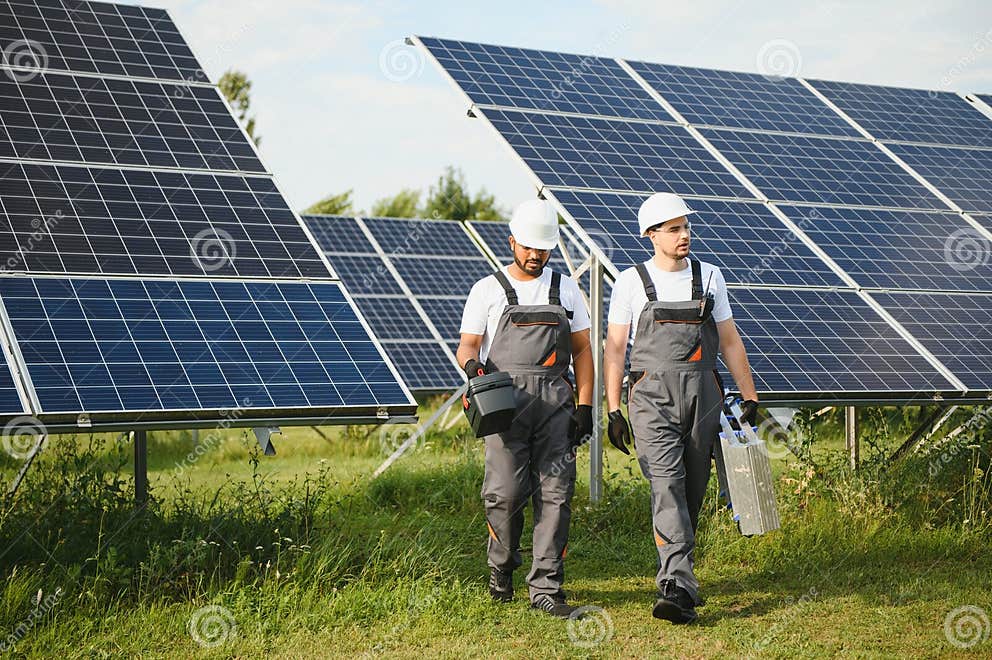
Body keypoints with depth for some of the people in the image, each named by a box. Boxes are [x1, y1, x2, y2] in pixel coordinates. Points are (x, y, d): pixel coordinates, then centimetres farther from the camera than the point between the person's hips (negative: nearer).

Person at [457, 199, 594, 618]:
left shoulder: (566, 289, 16)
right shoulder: (488, 290, 10)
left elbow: (582, 351, 16)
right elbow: (467, 345, 7)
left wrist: (585, 406, 7)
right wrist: (472, 363, -18)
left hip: (555, 402, 2)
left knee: (555, 493, -5)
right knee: (507, 491, -9)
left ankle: (546, 587, -1)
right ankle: (501, 567, 17)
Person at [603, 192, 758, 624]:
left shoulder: (709, 277, 12)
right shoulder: (631, 282, 4)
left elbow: (729, 340, 16)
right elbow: (614, 348, 5)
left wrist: (749, 396, 11)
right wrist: (613, 410, -1)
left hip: (703, 394, 3)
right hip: (653, 396, -3)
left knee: (692, 491, 6)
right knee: (667, 487, -16)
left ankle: (672, 576, 23)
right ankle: (679, 587, -25)